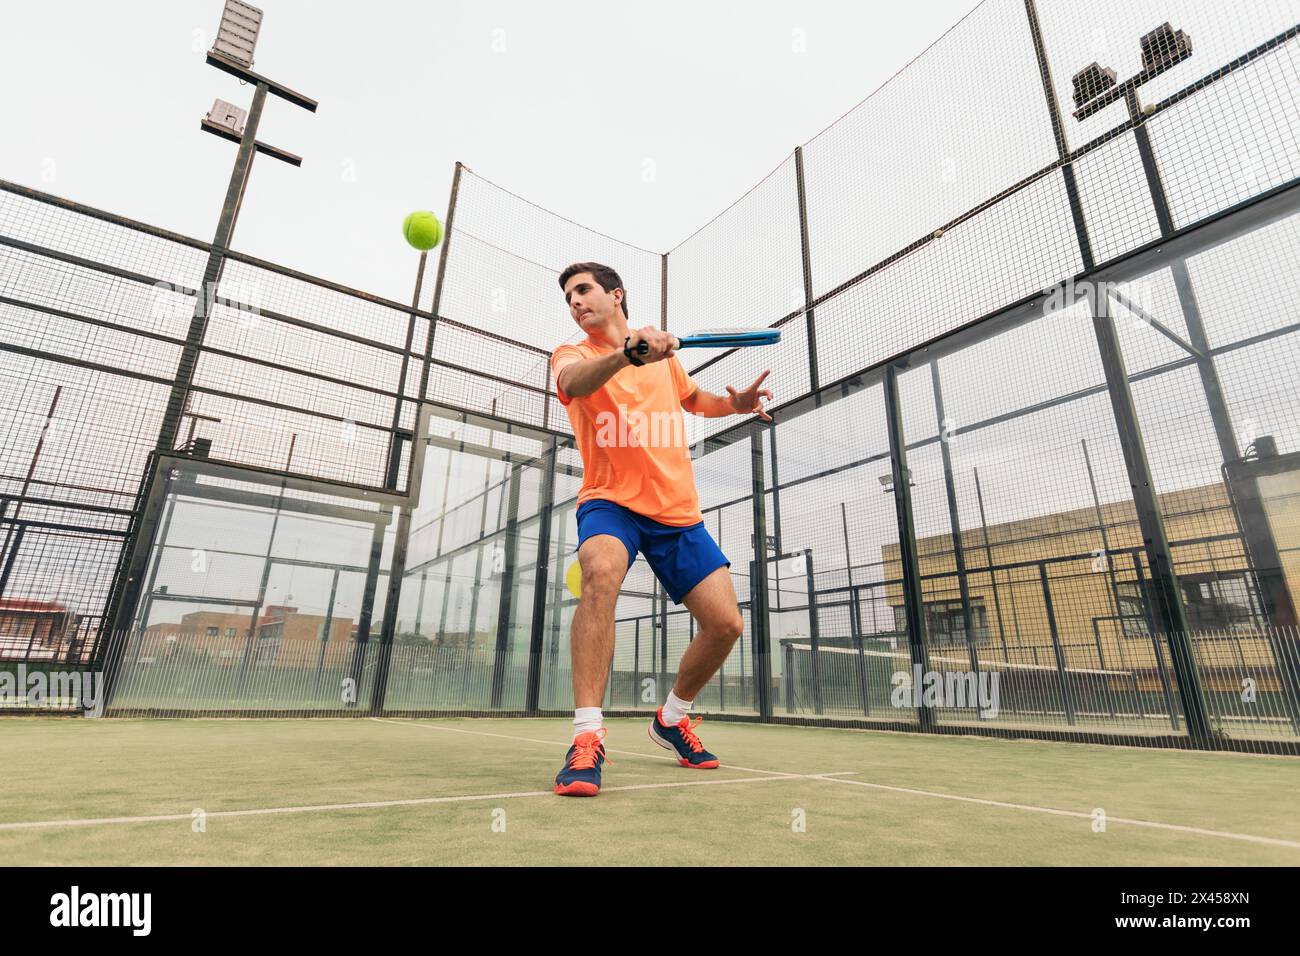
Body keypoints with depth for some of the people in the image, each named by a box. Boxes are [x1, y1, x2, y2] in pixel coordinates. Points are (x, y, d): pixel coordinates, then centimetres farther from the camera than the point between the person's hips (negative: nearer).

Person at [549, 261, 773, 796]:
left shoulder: (664, 356, 13)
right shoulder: (571, 354, 0)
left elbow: (694, 399, 30)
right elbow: (574, 382, -25)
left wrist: (734, 404, 7)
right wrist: (627, 351, -46)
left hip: (678, 511, 4)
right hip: (610, 502, -4)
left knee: (725, 623, -1)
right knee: (601, 573, -37)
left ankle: (672, 718, 26)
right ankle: (587, 739, -28)